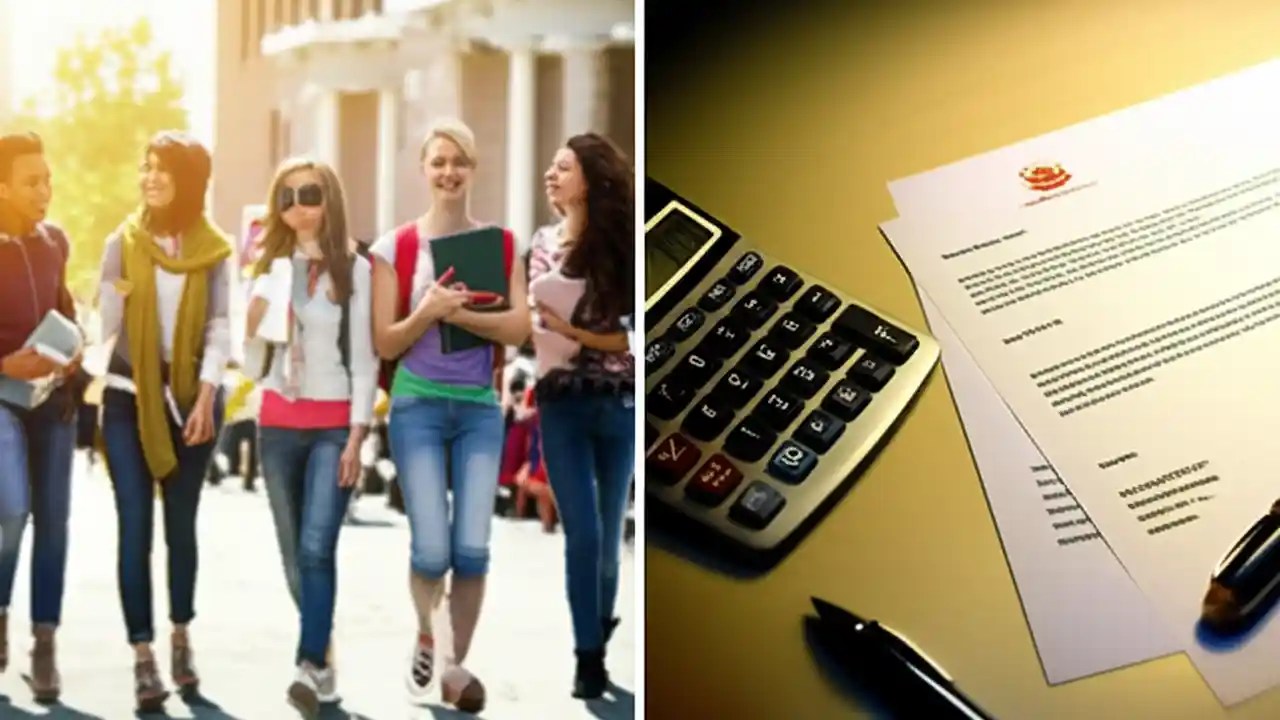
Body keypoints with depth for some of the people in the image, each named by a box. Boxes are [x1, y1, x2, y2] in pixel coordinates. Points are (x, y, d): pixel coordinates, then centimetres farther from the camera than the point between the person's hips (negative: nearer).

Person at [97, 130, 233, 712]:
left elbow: (219, 329, -4)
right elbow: (104, 325, -2)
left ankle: (181, 637, 27)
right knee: (135, 526, -5)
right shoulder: (122, 243, 1)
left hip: (190, 397, 1)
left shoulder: (214, 251, 1)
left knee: (182, 522, 10)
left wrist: (206, 395, -13)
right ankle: (143, 657, -3)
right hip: (129, 398, -1)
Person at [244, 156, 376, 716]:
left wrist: (356, 438, -10)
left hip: (333, 425, -5)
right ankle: (322, 659, 18)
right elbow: (248, 353, 10)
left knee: (316, 548, -17)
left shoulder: (353, 269, -3)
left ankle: (310, 667, -24)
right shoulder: (270, 267, 10)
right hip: (278, 424, 5)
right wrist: (256, 314, -11)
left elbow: (364, 358, -4)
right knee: (293, 553, 7)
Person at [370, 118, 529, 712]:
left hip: (480, 409, 2)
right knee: (431, 549, -9)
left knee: (473, 548, -7)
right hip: (417, 408, -1)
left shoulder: (501, 244, 4)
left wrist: (455, 312, -17)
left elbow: (518, 329, -6)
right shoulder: (397, 247, -1)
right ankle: (426, 640, 21)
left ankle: (457, 664, 11)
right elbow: (385, 344, -2)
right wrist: (428, 311, -19)